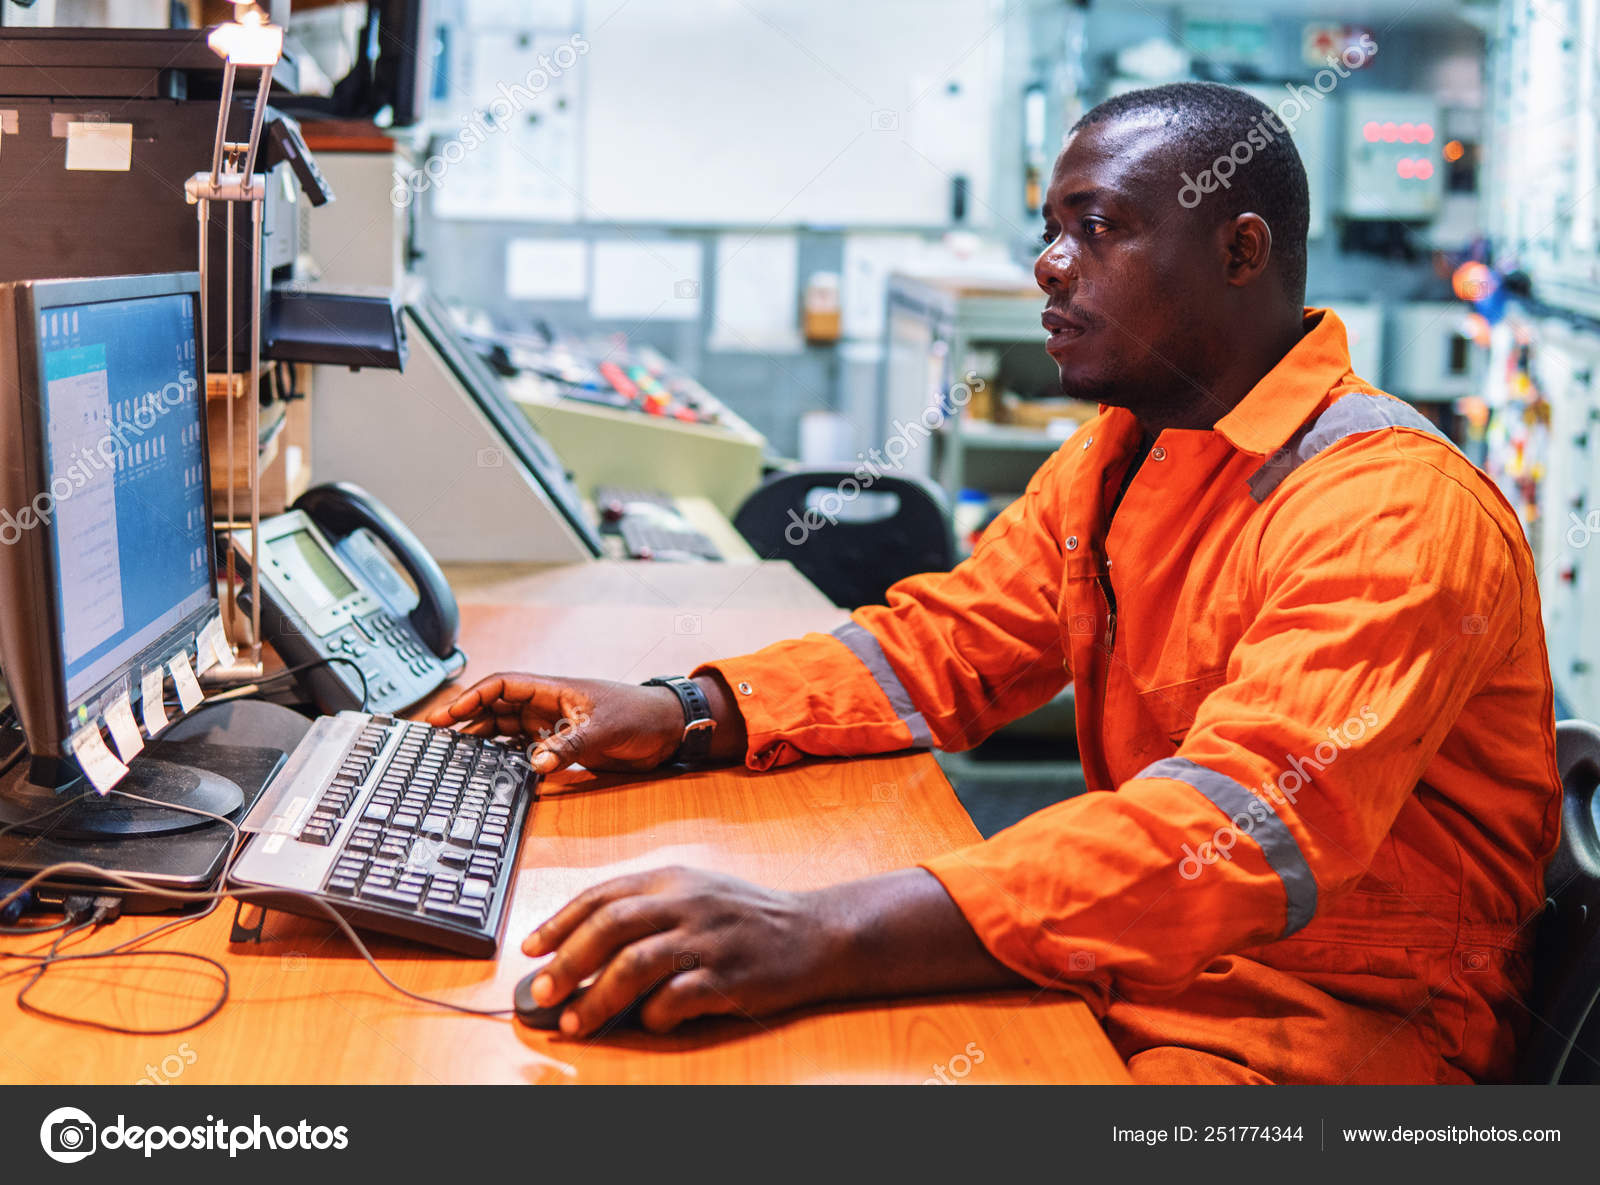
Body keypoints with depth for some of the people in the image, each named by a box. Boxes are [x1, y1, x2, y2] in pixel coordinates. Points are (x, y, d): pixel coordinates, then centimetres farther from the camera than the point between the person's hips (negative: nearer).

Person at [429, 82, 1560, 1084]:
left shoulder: (1397, 509, -21)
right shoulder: (1113, 452, 11)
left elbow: (1252, 824, -34)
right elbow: (945, 645, 13)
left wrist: (832, 935, -44)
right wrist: (684, 712, -5)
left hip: (1333, 1020, -8)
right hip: (1135, 962, 8)